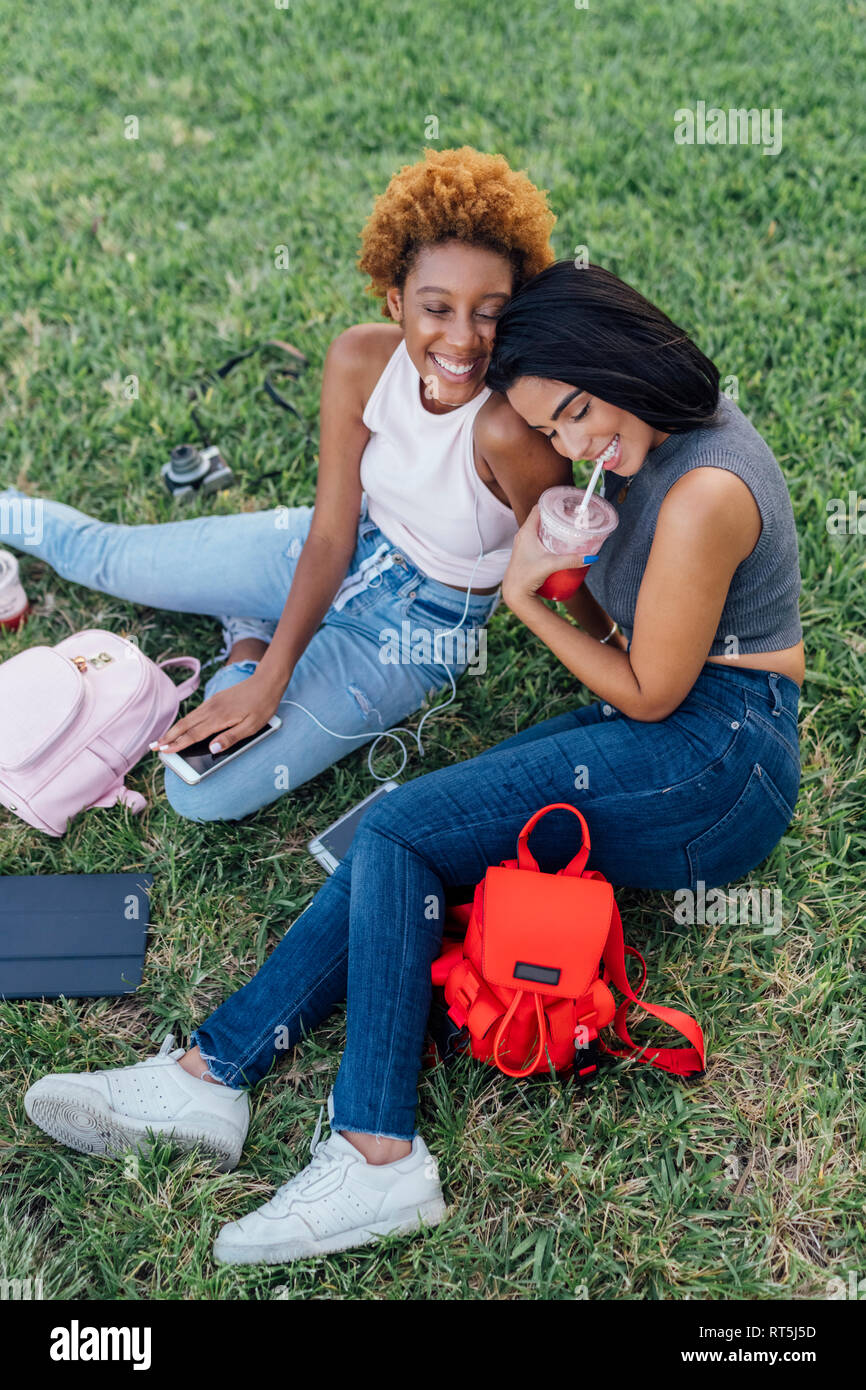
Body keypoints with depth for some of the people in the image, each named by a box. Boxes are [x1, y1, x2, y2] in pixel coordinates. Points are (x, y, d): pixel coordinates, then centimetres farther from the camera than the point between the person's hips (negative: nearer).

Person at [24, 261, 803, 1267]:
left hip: (716, 752, -9)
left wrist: (527, 599, -5)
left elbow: (649, 693, -14)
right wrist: (560, 569, -5)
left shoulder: (705, 491, -22)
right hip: (669, 737, 9)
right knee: (403, 836, -8)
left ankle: (378, 1155, -17)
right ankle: (213, 1072, -10)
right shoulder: (663, 434, 9)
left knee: (401, 832, -19)